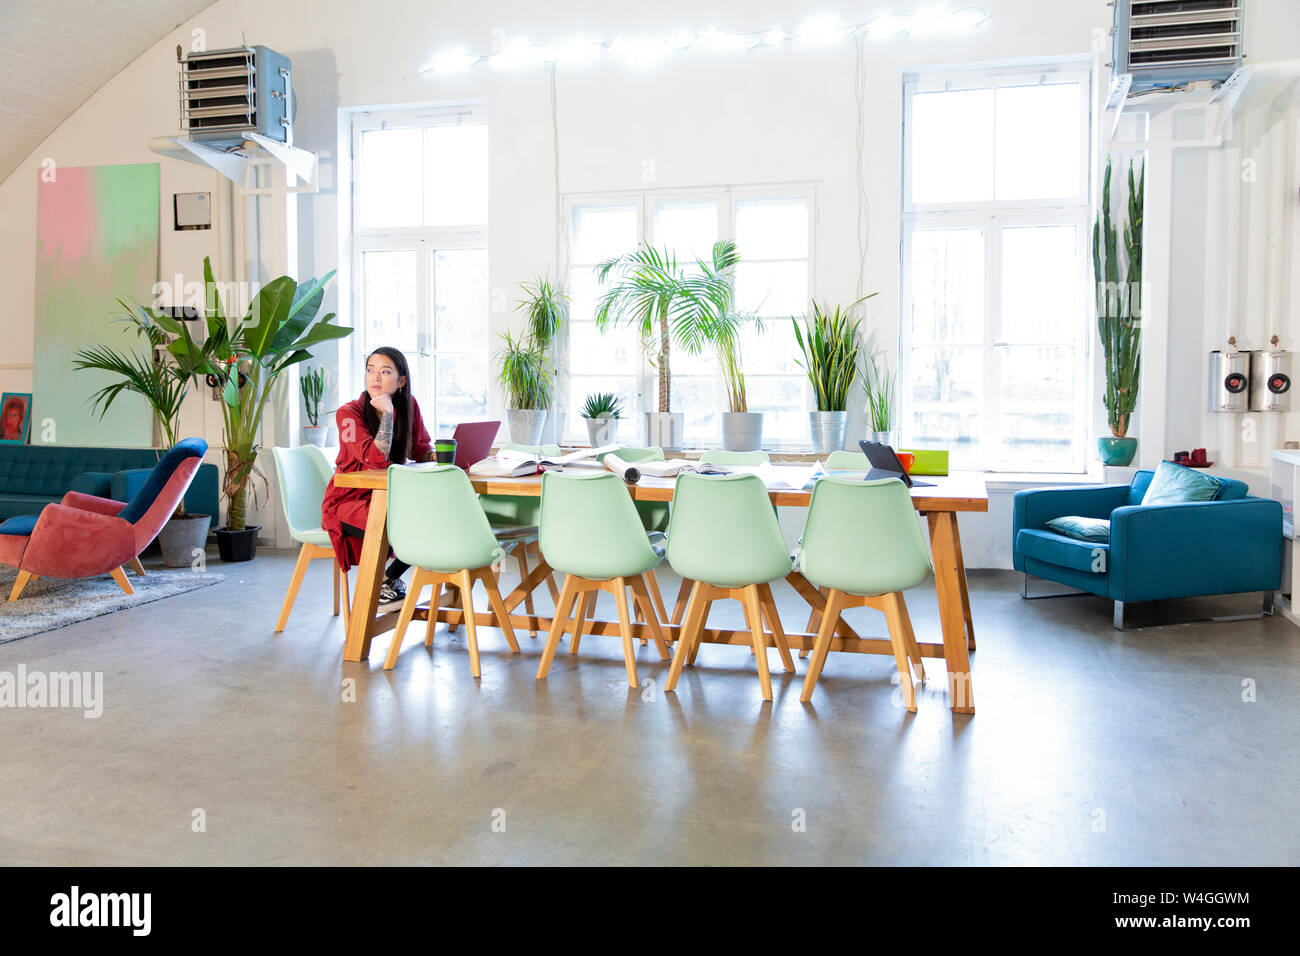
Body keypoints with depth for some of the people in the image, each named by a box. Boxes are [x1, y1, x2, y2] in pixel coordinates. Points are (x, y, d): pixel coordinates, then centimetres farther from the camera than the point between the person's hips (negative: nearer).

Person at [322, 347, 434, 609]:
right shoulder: (349, 413, -15)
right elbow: (378, 458, -28)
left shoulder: (409, 405, 1)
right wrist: (388, 411, -25)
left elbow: (421, 450, 9)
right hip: (348, 501, -6)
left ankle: (389, 577, 1)